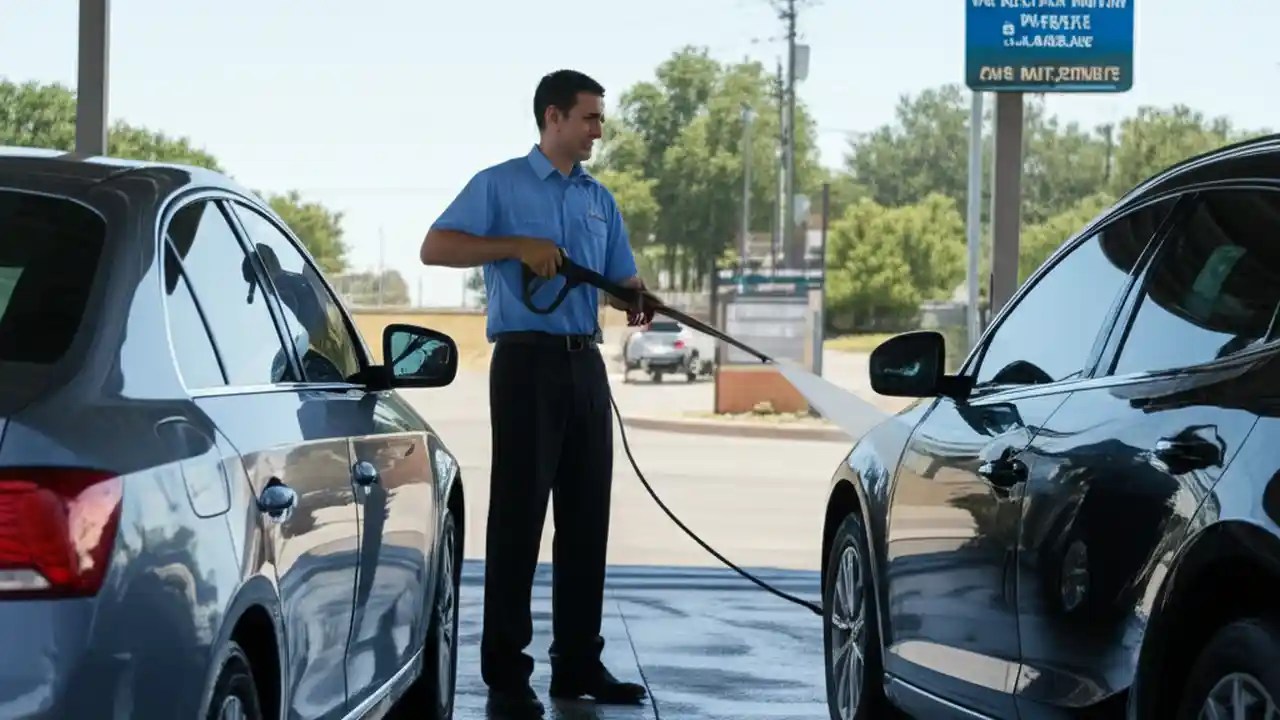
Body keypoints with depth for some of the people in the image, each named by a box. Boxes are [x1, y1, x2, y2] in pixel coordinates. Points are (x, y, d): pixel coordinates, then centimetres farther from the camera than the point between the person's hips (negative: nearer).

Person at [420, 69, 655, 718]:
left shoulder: (600, 200, 18)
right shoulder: (500, 185, 0)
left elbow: (622, 280, 17)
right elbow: (435, 248, -9)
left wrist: (639, 302, -7)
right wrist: (518, 246, -19)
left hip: (585, 364, 6)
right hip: (527, 360, -6)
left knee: (586, 517, 7)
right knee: (518, 516, -6)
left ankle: (578, 663, 14)